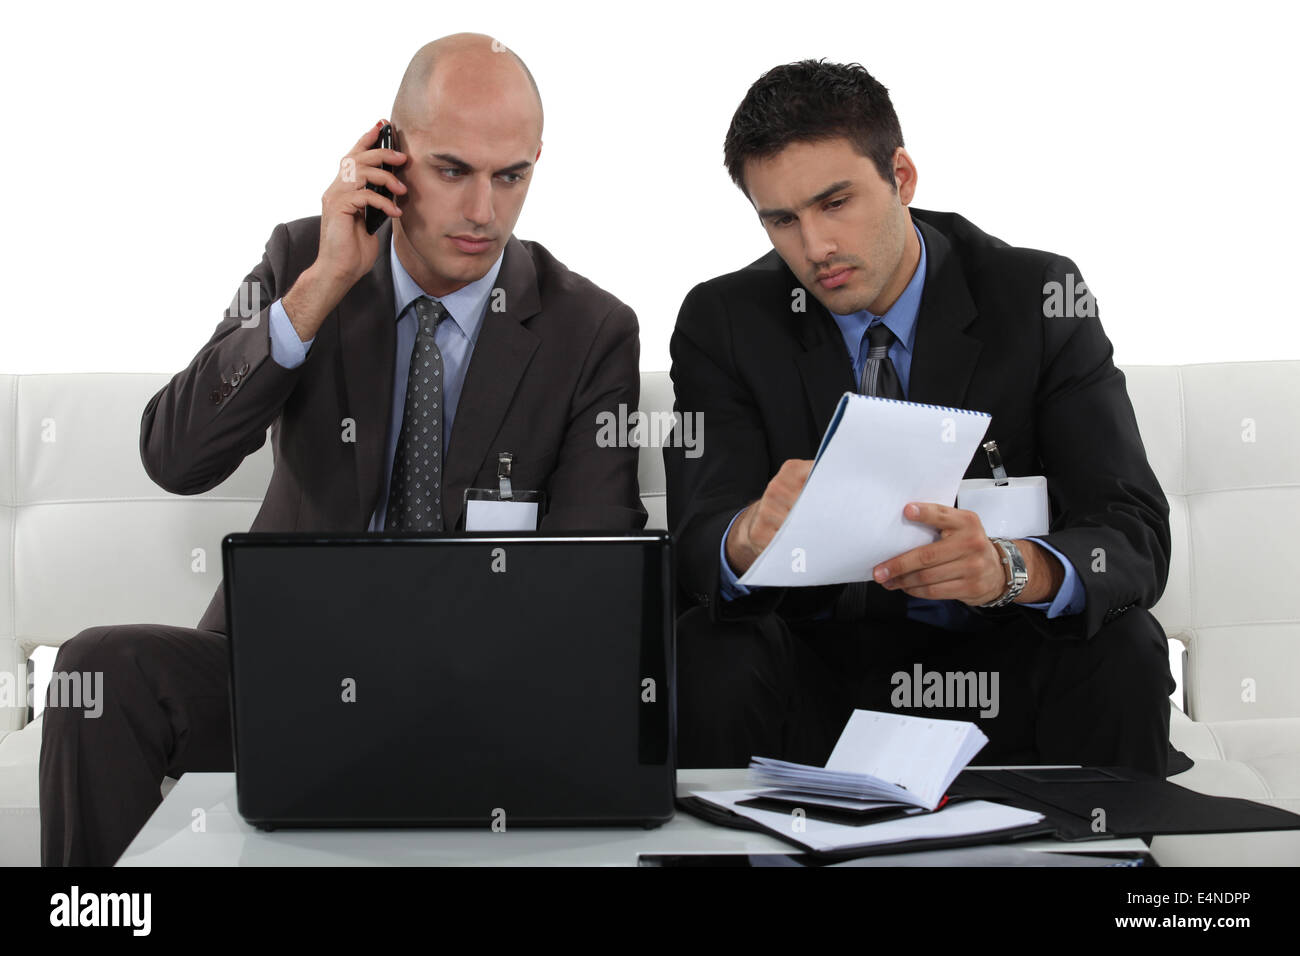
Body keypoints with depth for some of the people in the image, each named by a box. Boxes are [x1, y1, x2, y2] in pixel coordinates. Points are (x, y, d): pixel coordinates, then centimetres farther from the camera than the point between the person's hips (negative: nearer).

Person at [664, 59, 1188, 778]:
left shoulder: (1037, 299, -7)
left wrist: (1010, 567, -38)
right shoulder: (722, 322, -3)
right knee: (706, 651, -30)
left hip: (987, 681, 0)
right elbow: (695, 547, -14)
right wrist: (752, 535, -39)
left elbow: (1136, 536, -15)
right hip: (810, 669, 1)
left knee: (1120, 650, -28)